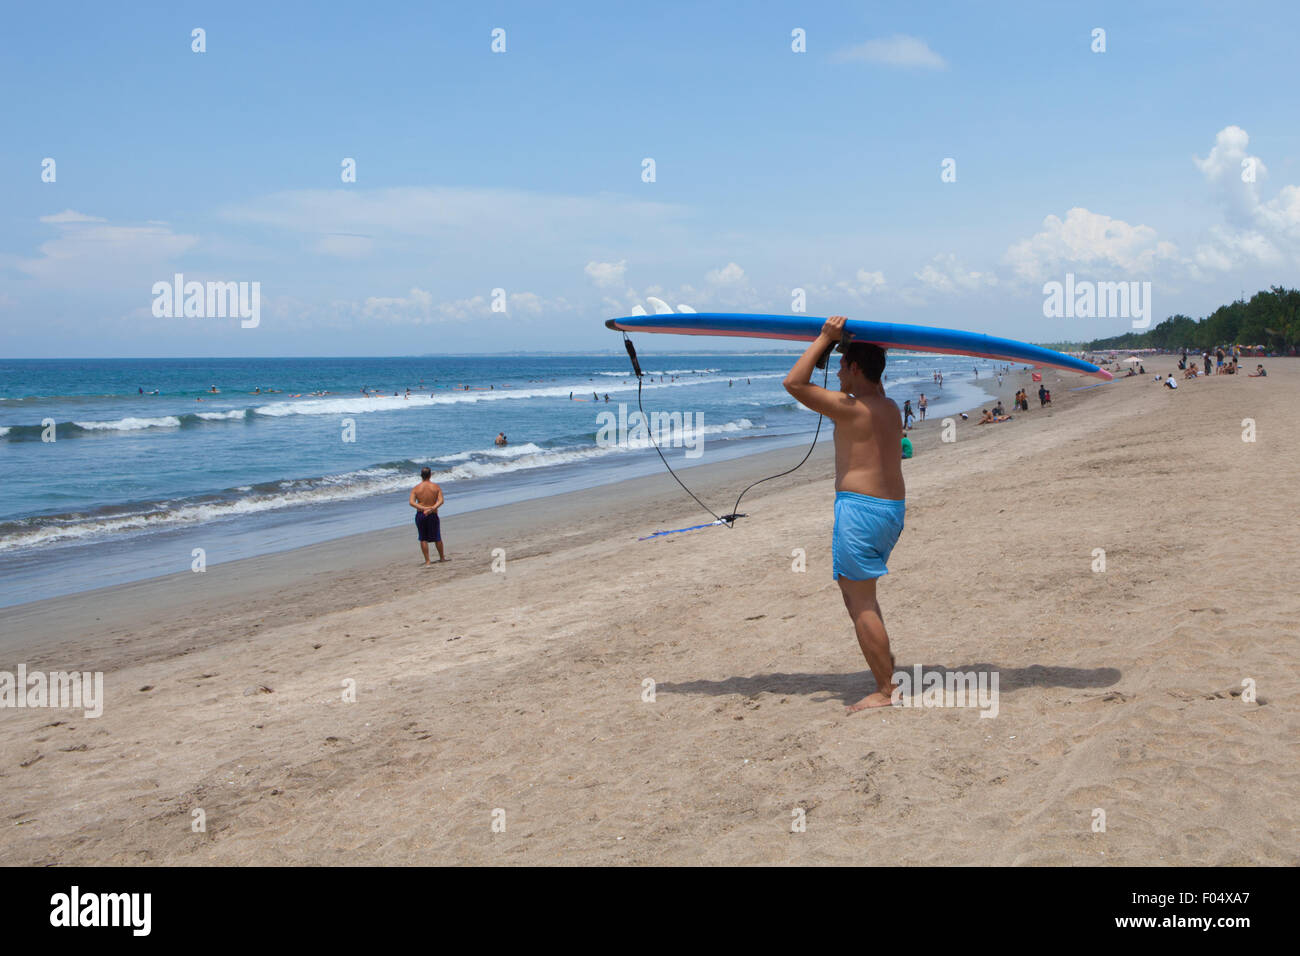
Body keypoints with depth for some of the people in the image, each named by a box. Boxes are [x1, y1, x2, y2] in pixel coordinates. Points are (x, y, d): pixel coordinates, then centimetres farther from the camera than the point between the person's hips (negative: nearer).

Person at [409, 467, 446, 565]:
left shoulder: (416, 488, 0)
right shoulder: (436, 487, -1)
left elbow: (412, 502, -13)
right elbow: (440, 501, -14)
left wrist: (423, 508, -20)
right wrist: (432, 508, -24)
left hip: (420, 515, 0)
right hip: (433, 515, 0)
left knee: (423, 539, 7)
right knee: (437, 538, 15)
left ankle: (427, 561, 5)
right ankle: (442, 557, 33)